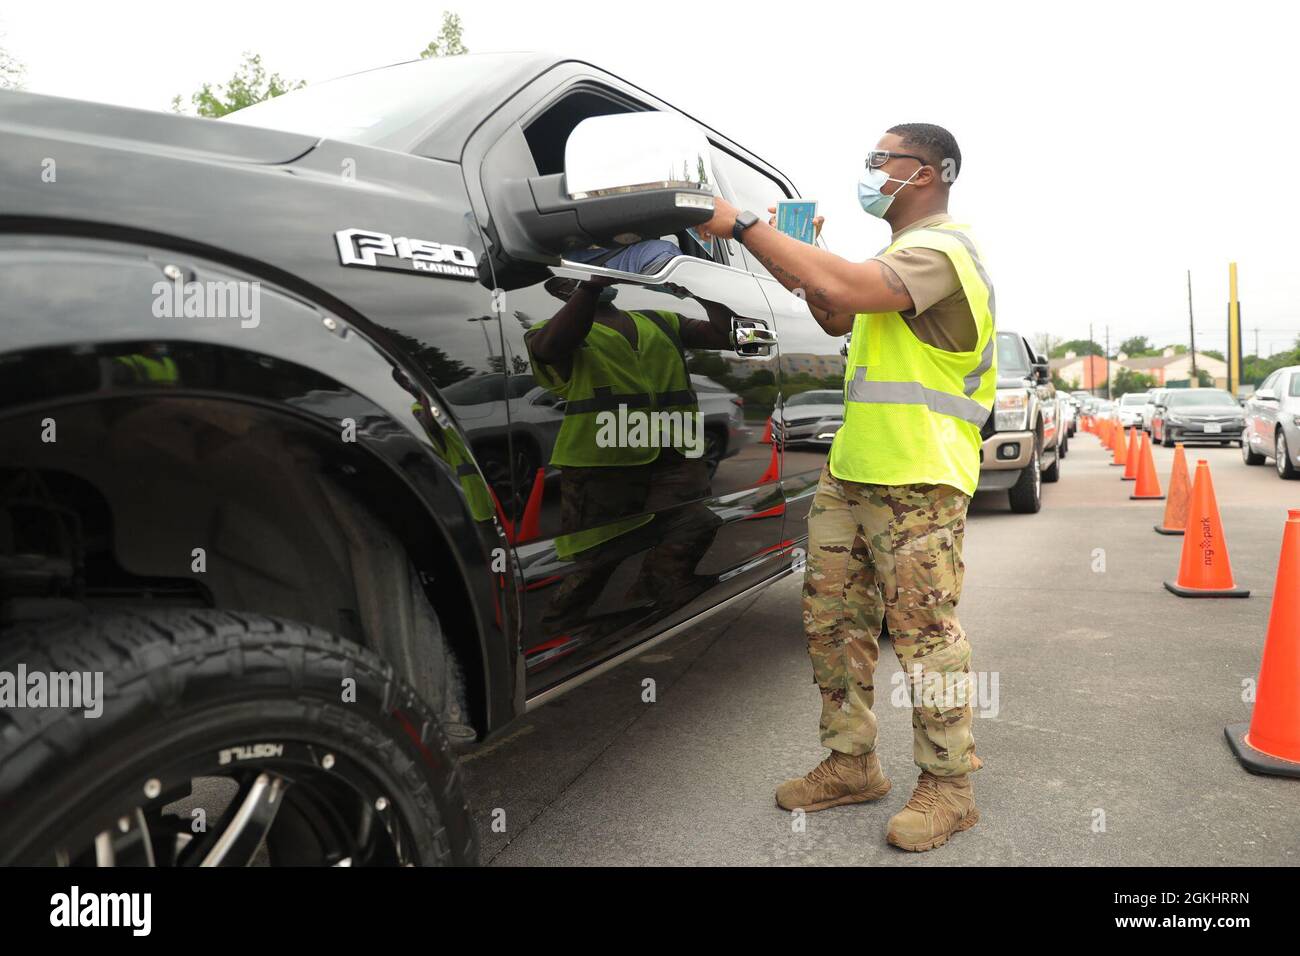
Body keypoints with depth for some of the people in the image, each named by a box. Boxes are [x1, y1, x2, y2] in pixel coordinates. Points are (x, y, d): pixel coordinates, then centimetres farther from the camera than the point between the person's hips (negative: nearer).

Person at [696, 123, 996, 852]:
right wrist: (799, 262, 14)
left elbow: (843, 288, -29)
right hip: (851, 472, 10)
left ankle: (950, 786, 14)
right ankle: (852, 765, 24)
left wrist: (744, 226, -22)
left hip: (918, 482, -10)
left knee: (924, 632, -2)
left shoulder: (943, 250, -12)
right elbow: (839, 319, 29)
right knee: (833, 621, 11)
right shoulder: (903, 254, 22)